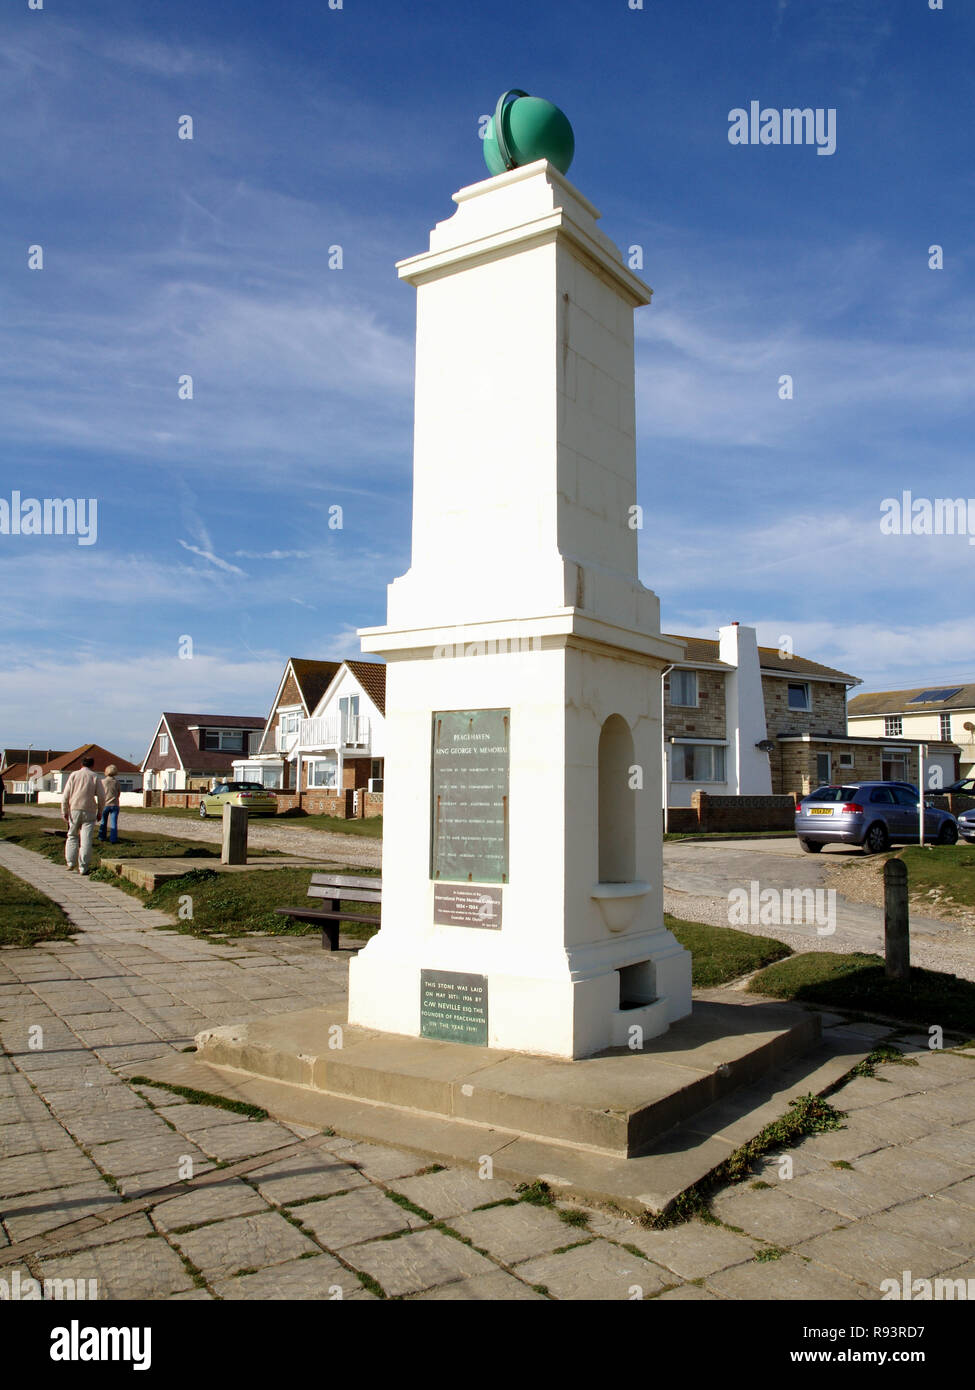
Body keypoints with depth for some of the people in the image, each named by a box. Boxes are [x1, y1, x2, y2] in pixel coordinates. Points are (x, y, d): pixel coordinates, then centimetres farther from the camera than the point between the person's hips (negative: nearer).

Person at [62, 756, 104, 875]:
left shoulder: (74, 775, 3)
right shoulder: (94, 777, 1)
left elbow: (66, 795, -1)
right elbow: (100, 797, 0)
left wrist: (64, 811, 2)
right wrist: (99, 812, 11)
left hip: (74, 809, 1)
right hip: (89, 811, -1)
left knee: (72, 836, 18)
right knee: (86, 840, -1)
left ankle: (70, 862, 13)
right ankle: (83, 867, -2)